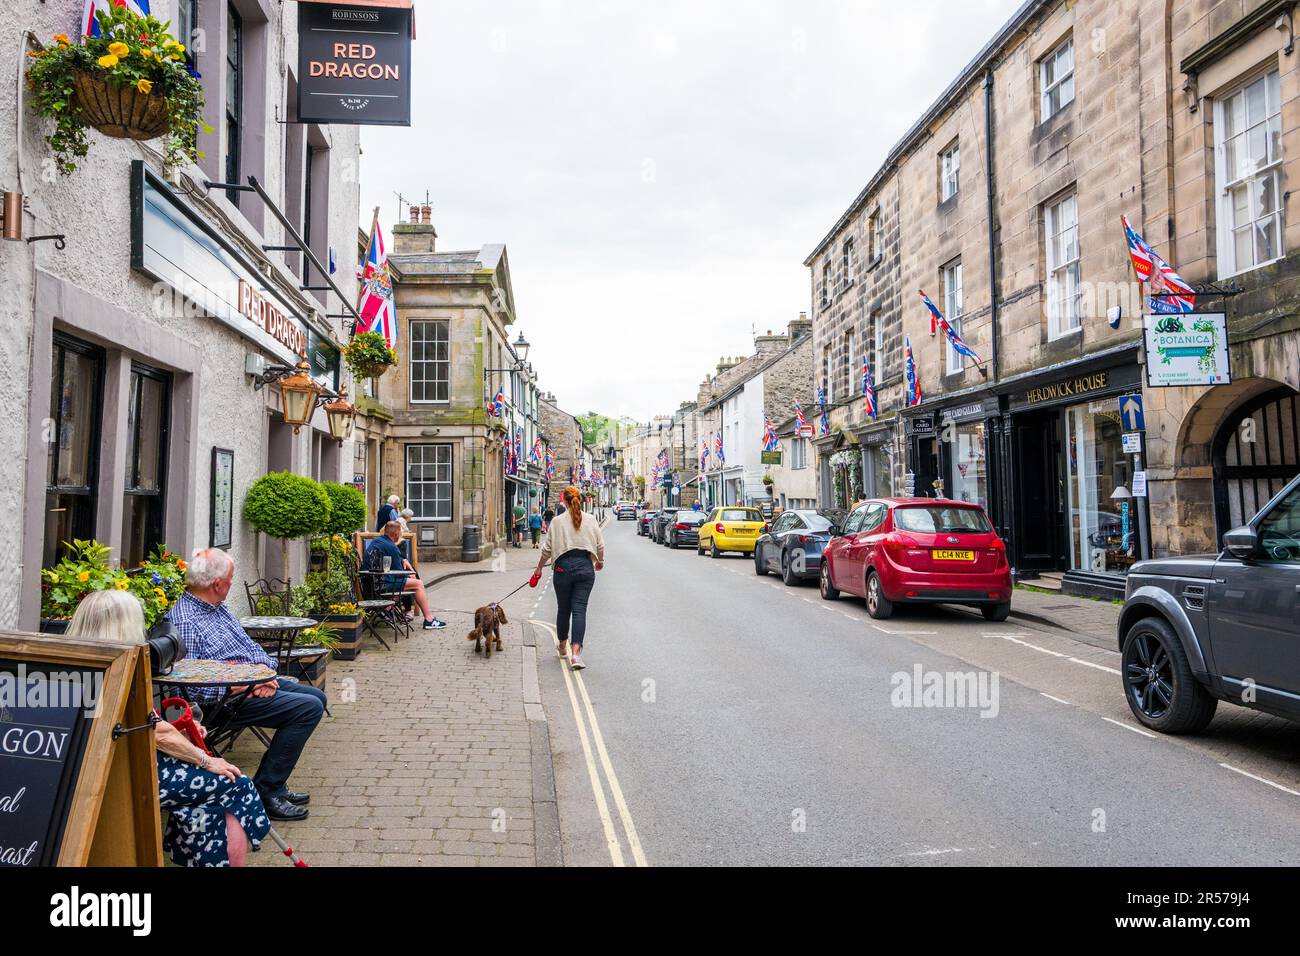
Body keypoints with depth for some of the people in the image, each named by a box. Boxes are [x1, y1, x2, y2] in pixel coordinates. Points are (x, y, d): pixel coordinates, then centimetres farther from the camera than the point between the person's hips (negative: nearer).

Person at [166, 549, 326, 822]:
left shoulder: (218, 607, 12)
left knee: (316, 696, 12)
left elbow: (250, 645, 16)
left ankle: (273, 784, 13)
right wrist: (240, 686, -24)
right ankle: (266, 792, -10)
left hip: (258, 680, 11)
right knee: (309, 707, -19)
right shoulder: (184, 622, -19)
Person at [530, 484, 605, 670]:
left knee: (564, 609, 14)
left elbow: (547, 549, 1)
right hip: (585, 567, 1)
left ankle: (563, 648, 30)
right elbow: (600, 545, 8)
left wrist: (539, 569, 14)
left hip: (564, 567, -1)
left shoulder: (557, 521, -3)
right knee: (579, 609, -2)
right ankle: (576, 653, -15)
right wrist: (600, 561, 28)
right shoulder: (591, 521, 3)